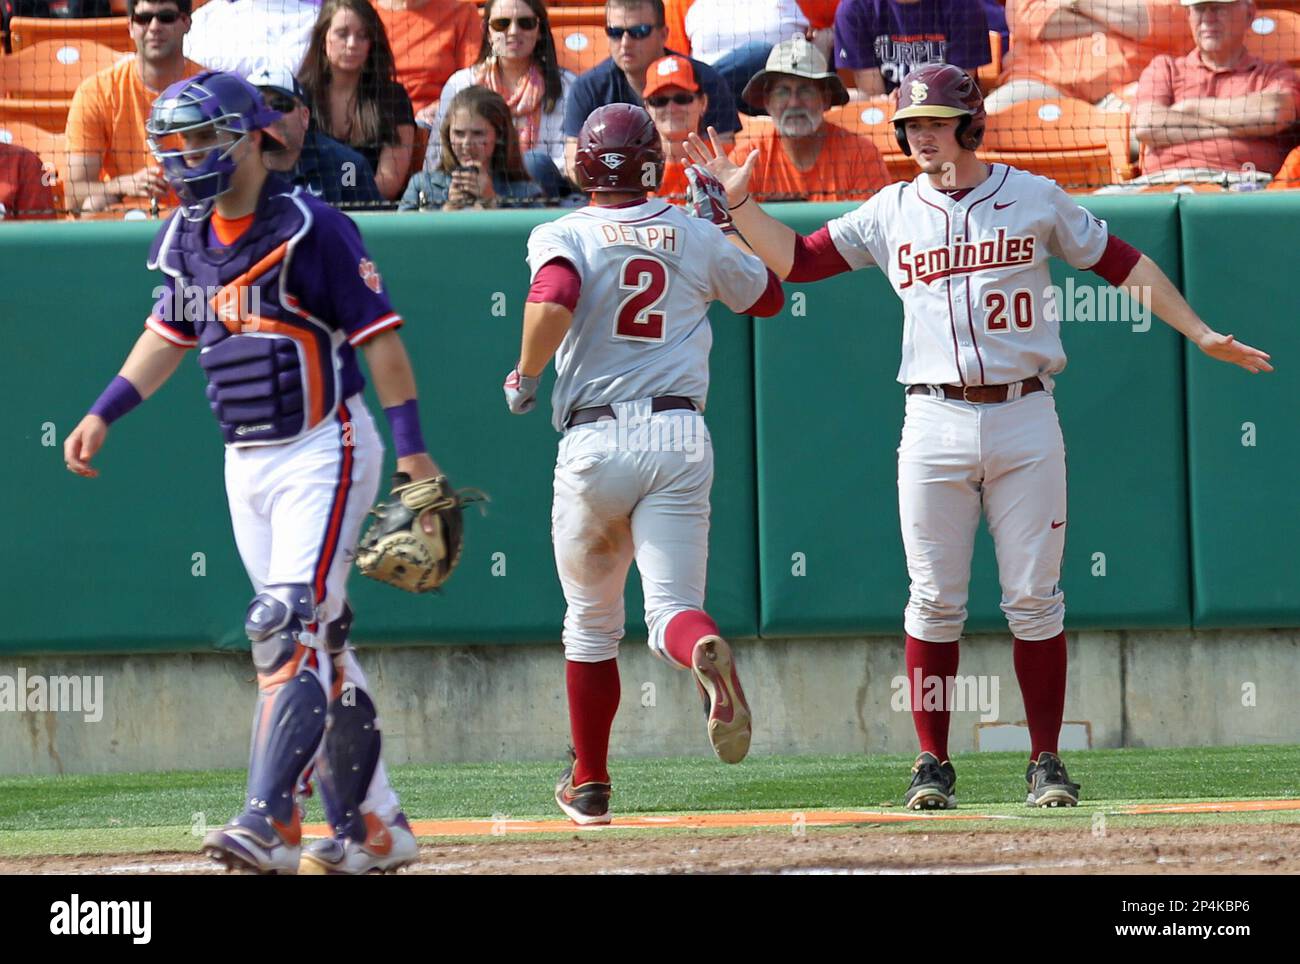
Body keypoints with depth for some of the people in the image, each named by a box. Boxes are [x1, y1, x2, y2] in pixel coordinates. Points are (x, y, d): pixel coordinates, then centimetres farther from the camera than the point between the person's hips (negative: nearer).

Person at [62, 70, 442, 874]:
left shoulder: (311, 229, -13)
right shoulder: (186, 239, 9)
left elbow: (378, 334, -13)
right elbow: (170, 332, 24)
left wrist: (412, 446, -18)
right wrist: (104, 414, 17)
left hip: (324, 452, -7)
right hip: (247, 464, 7)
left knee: (287, 626, -18)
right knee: (318, 642, 9)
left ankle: (270, 823, -24)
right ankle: (374, 828, 15)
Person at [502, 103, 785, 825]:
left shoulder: (564, 235, 2)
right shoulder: (696, 236, 11)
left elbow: (552, 304, -20)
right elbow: (768, 294, 28)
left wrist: (525, 377, -3)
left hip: (593, 442, -1)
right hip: (680, 437, 1)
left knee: (591, 621, 16)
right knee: (672, 608, -7)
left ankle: (590, 785, 22)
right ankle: (706, 655, -45)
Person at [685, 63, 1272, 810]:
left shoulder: (1035, 199, 5)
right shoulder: (891, 213, 9)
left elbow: (1122, 263, 10)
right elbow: (795, 259, 12)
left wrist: (1199, 333, 7)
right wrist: (740, 200, -1)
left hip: (1025, 421, -1)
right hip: (935, 427, 1)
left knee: (1035, 600, 0)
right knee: (935, 602, 0)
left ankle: (1047, 761, 8)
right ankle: (933, 764, 7)